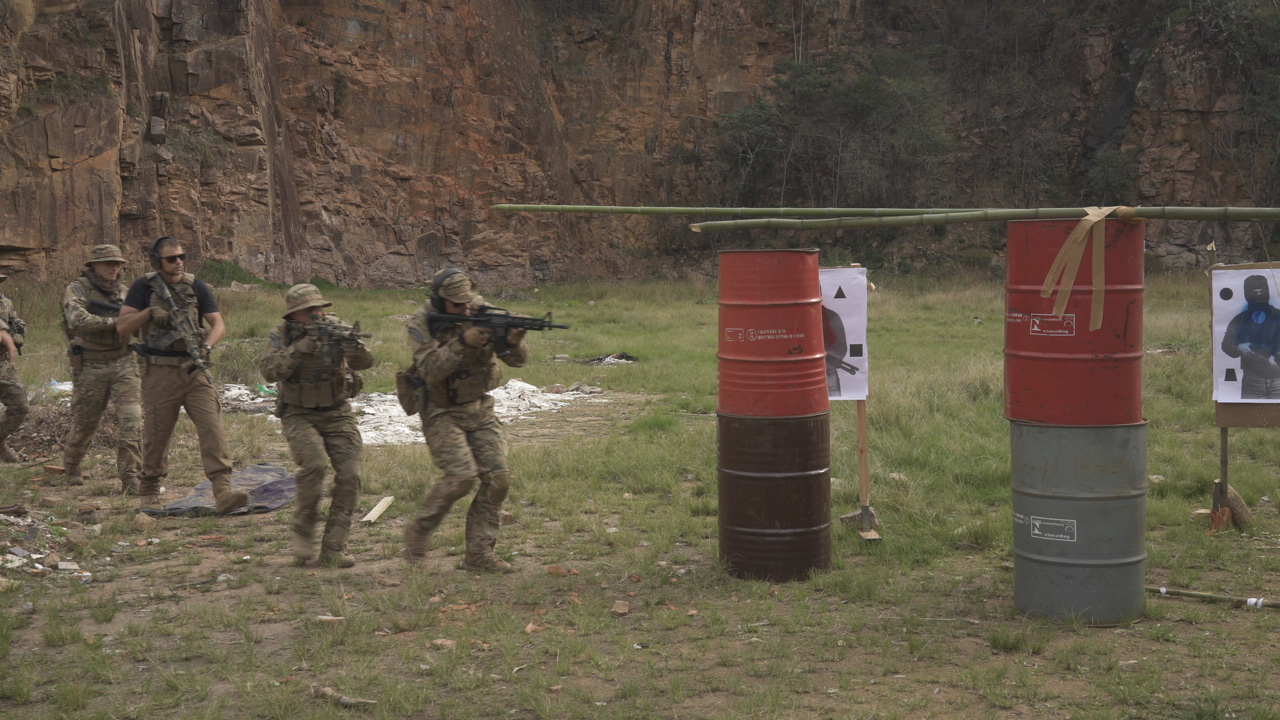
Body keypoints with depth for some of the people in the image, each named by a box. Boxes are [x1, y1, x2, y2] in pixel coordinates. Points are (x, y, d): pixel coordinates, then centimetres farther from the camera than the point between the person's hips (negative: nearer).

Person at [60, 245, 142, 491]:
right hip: (90, 366, -3)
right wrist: (115, 321, -26)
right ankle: (71, 467, 36)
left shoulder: (123, 291, 10)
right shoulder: (78, 289, -6)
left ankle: (129, 476, -11)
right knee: (85, 423, 9)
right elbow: (78, 321, -23)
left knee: (132, 419, -13)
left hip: (123, 362, 3)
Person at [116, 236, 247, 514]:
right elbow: (122, 328, 0)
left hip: (194, 369, 1)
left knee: (212, 427, -12)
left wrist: (206, 347, -17)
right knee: (156, 435, 5)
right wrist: (150, 312, -15)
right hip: (160, 373, -1)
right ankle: (149, 493, 24)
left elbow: (219, 325, 2)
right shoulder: (143, 288, 3)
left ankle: (222, 493, -18)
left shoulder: (197, 287, 6)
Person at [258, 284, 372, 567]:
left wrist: (351, 344, -35)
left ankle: (333, 547, -1)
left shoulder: (334, 328, -3)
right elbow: (269, 371, -23)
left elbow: (365, 362, -14)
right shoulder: (282, 337, -7)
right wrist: (299, 348, -33)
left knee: (350, 475, -10)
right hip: (300, 416, -2)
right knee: (315, 464, -27)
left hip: (337, 414, 3)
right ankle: (302, 531, -7)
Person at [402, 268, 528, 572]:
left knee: (498, 478, -5)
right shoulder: (421, 324, -13)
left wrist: (513, 341, -30)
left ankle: (478, 553, 5)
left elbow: (518, 360, -7)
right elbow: (430, 371, -27)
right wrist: (462, 343, -36)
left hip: (479, 410, 5)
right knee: (462, 476, -19)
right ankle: (418, 530, 3)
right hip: (442, 413, -5)